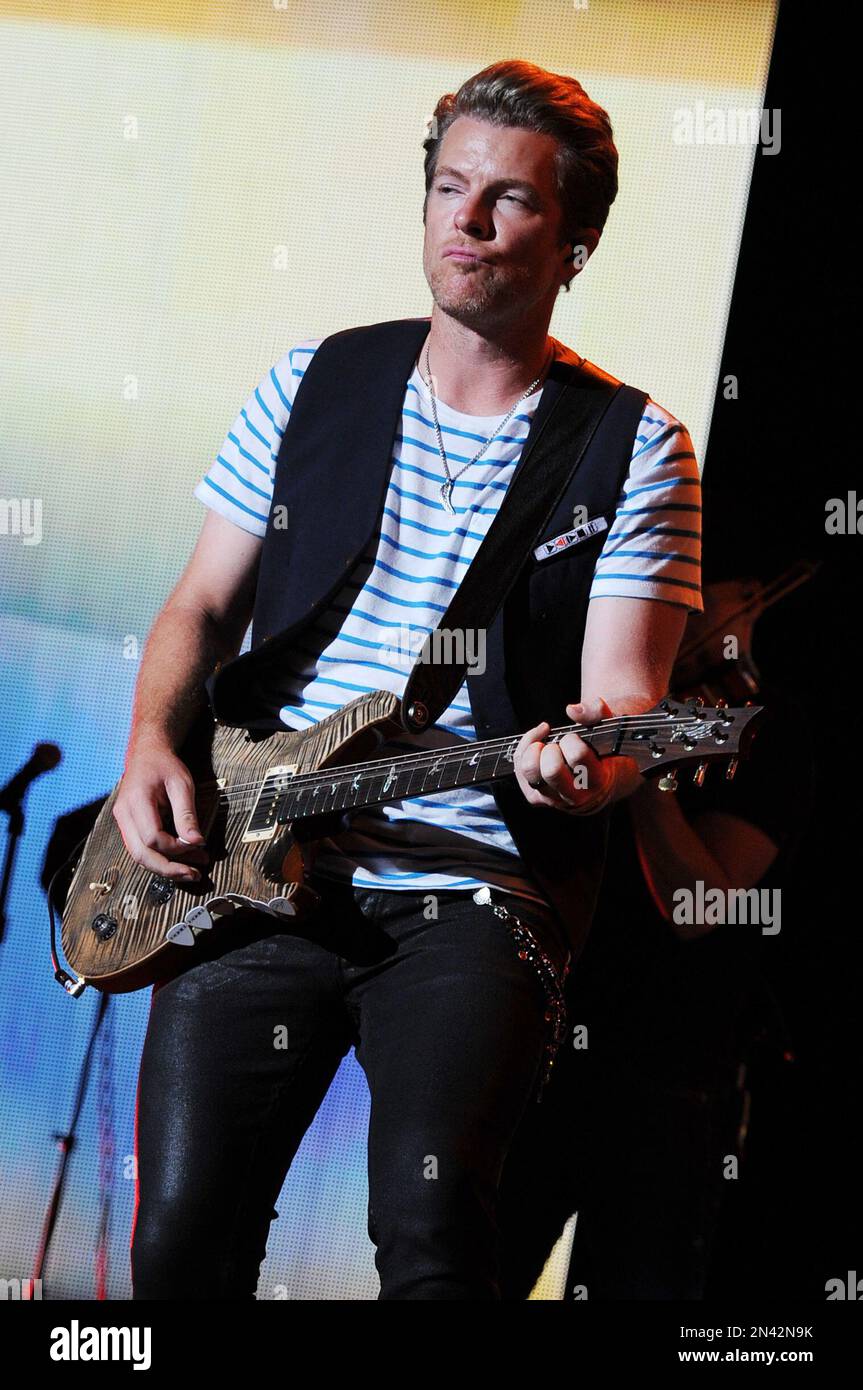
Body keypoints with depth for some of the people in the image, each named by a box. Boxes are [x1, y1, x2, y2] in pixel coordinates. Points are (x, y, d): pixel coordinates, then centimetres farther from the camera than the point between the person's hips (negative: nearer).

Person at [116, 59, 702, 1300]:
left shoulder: (635, 450, 3)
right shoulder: (316, 386, 12)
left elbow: (623, 689, -5)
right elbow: (204, 607, 17)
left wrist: (591, 763, -29)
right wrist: (153, 749, -2)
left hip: (474, 891, -2)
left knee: (431, 1229, -26)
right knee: (182, 1240, -12)